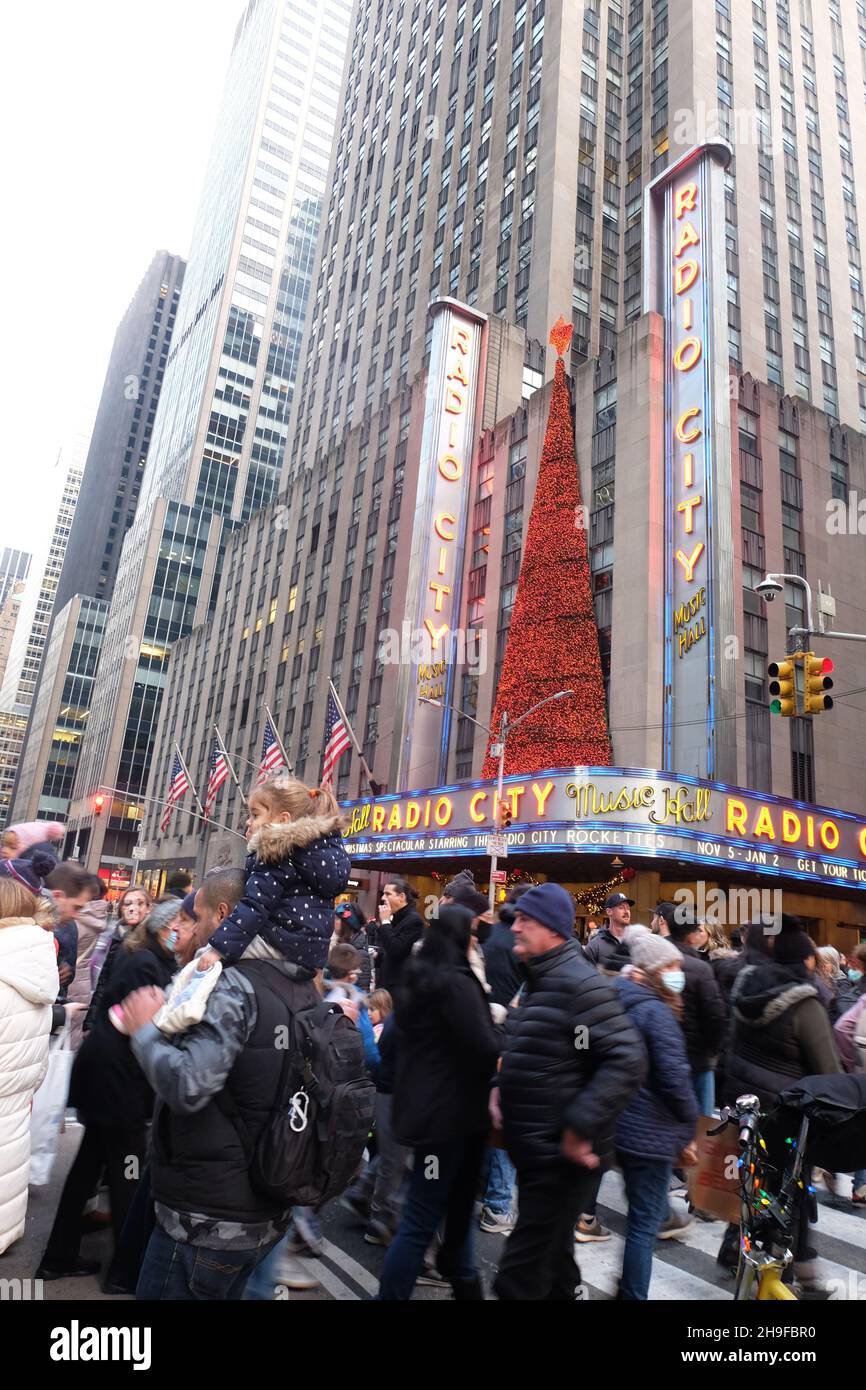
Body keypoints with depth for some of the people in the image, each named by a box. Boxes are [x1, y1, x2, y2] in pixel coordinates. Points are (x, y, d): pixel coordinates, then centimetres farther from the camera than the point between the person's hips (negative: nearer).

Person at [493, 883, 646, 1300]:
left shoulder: (579, 982, -20)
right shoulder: (536, 980, 11)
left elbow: (627, 1060, -26)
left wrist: (580, 1128, -25)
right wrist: (500, 1087, 6)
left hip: (563, 1156, -9)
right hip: (534, 1150, 9)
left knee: (521, 1274, -2)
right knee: (552, 1254, 25)